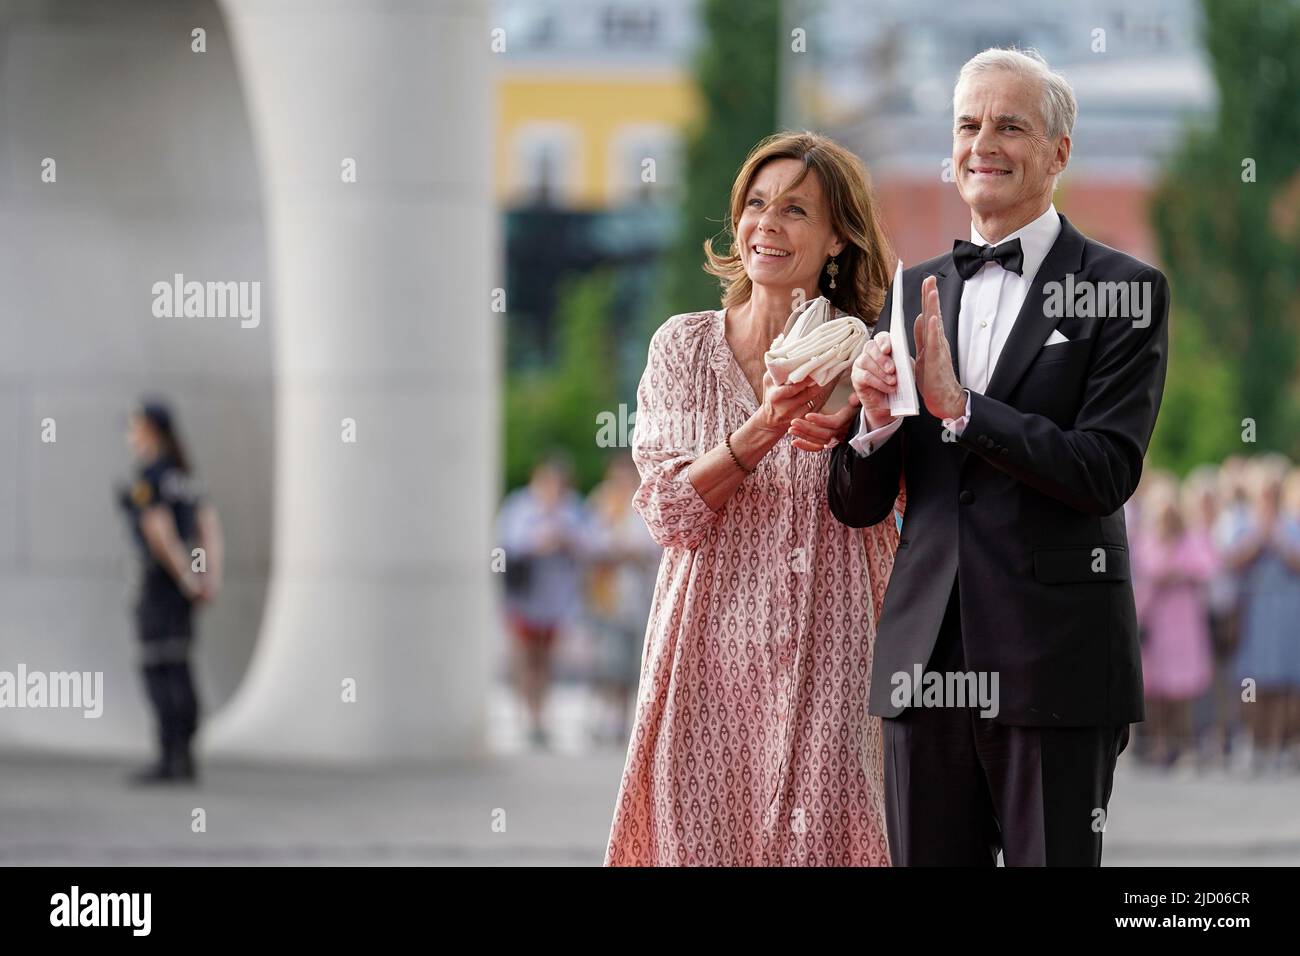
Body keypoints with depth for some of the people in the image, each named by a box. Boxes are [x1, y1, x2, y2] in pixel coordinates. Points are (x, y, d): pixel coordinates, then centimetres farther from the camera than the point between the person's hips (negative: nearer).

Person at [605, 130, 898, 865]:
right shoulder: (684, 347, 5)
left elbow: (889, 536, 6)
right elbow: (670, 511, -4)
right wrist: (763, 430, -18)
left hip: (826, 664, -1)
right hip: (710, 650, 1)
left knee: (820, 834, -4)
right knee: (698, 836, 0)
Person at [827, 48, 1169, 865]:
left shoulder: (1125, 291, 0)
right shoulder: (915, 292, 14)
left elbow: (1107, 473, -12)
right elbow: (858, 506, 12)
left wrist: (959, 405, -16)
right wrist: (876, 423, -9)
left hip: (1055, 663, -4)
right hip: (928, 658, 4)